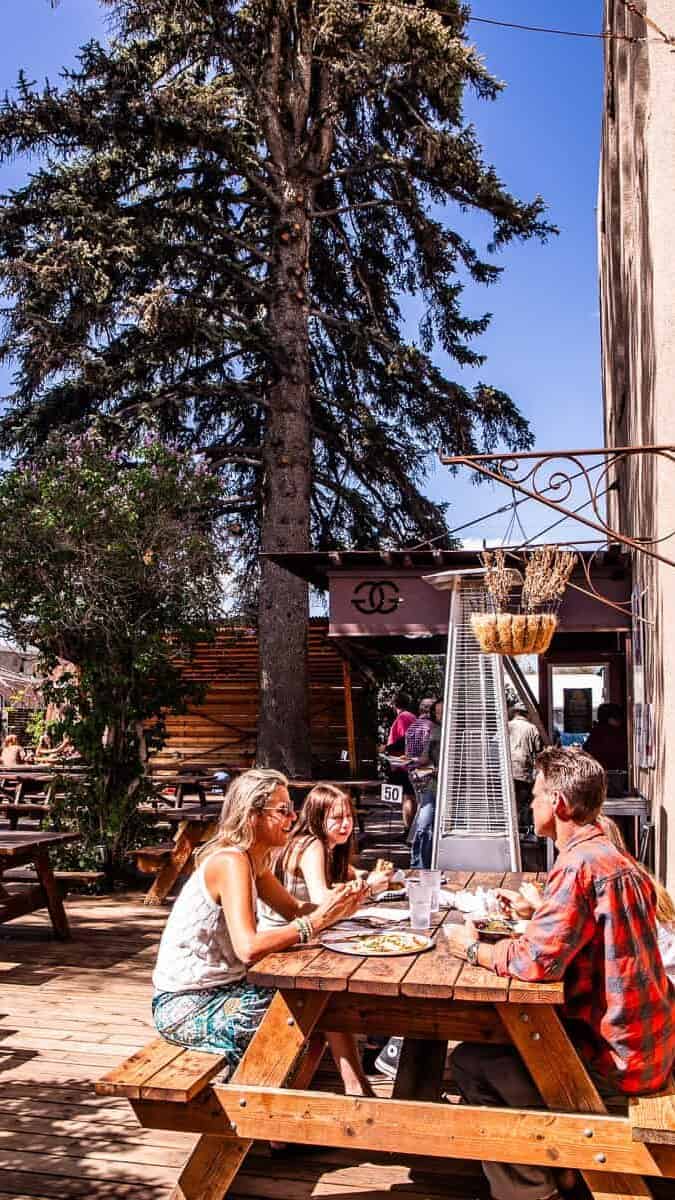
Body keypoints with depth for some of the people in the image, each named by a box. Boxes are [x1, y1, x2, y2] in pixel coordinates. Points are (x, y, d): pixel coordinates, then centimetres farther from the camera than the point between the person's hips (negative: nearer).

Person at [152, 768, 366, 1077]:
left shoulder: (254, 860, 5)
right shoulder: (231, 862, -24)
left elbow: (294, 909, 9)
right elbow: (249, 947, -33)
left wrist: (336, 908, -10)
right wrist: (317, 920, -28)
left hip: (220, 989, 9)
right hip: (185, 1006, -9)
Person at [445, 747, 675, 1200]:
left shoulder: (580, 864, -23)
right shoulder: (617, 858, 6)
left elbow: (538, 960, -29)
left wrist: (474, 949, -12)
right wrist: (536, 912, 18)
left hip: (614, 1060, -9)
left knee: (470, 1061, -2)